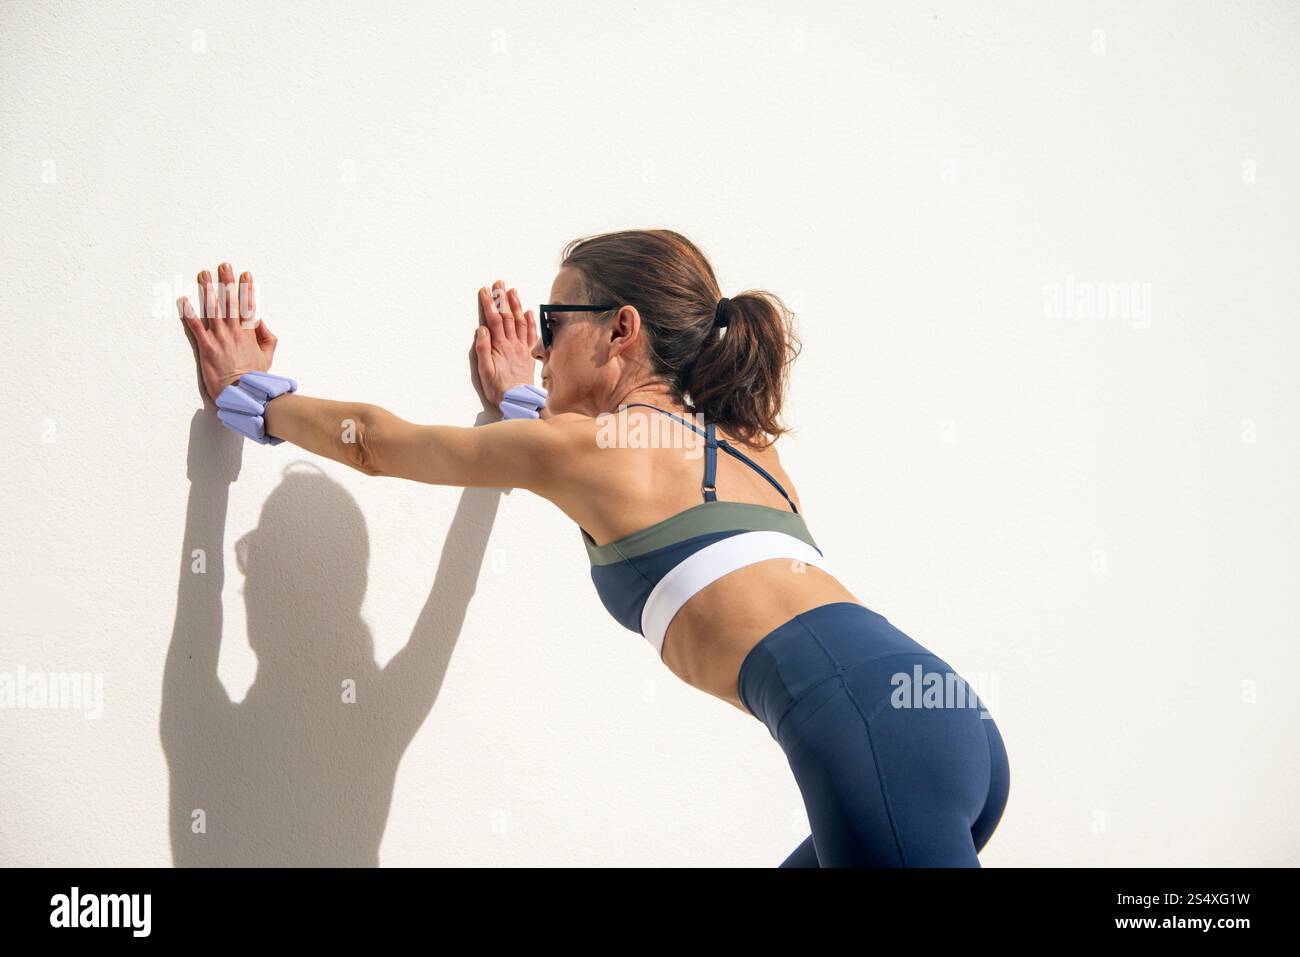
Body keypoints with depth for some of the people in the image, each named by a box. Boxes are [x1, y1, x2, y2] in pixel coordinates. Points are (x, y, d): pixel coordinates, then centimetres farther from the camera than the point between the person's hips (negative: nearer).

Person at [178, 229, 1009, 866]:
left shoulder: (574, 446, 7)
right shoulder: (739, 450, 28)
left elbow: (372, 438, 23)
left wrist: (252, 393, 39)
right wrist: (525, 402, 63)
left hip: (873, 724, -8)